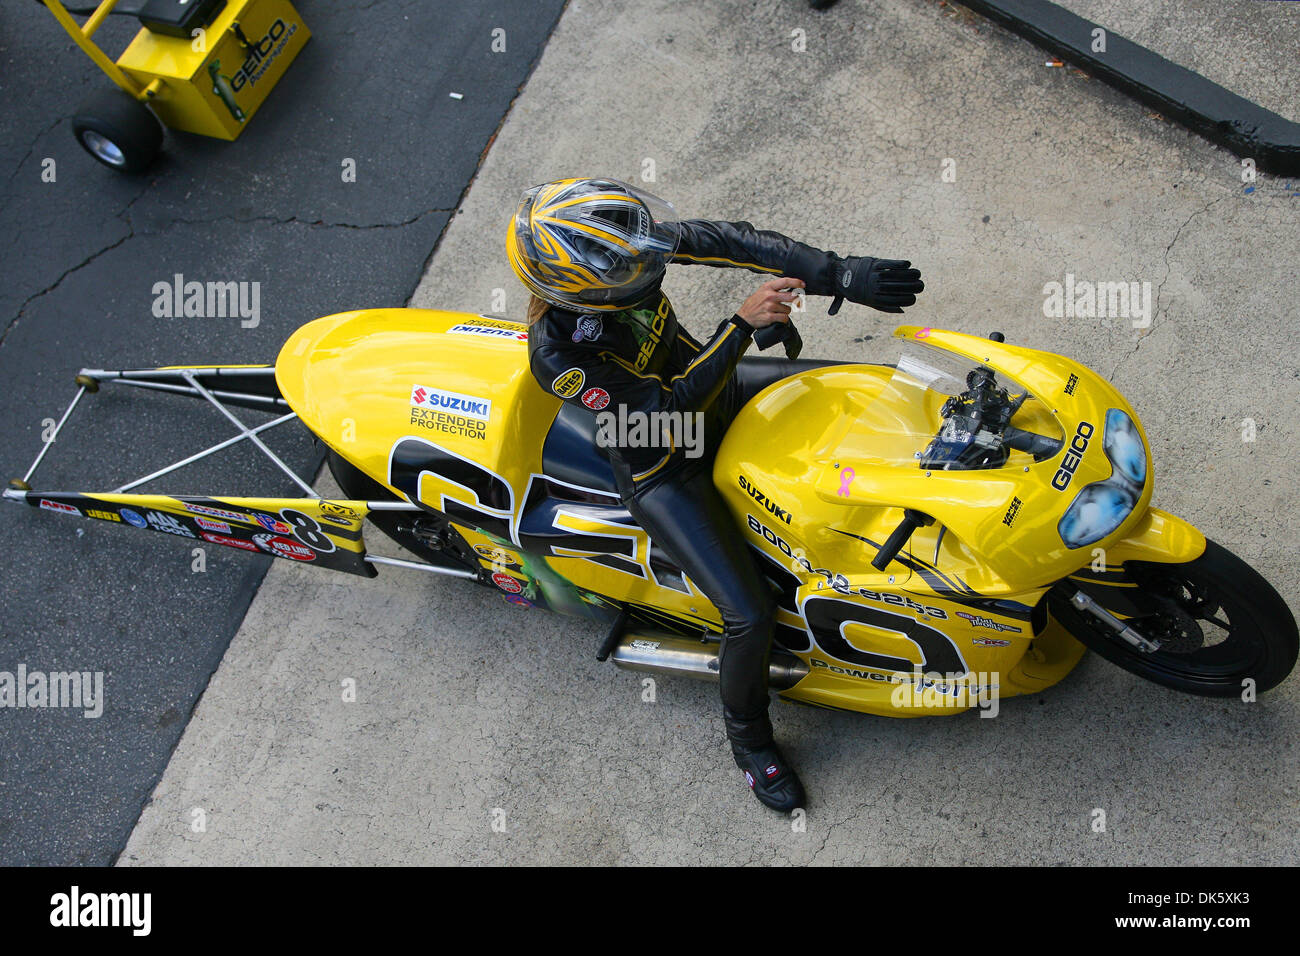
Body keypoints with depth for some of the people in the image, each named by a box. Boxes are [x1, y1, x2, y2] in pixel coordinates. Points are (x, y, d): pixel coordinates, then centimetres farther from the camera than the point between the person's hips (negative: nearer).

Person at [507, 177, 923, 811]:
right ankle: (746, 735, 18)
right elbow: (665, 407, -31)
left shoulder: (612, 248, -18)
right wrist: (743, 324, -34)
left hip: (713, 386, 7)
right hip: (662, 472, -7)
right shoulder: (556, 353, -33)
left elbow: (730, 241, -20)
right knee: (750, 616, -14)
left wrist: (844, 275, -28)